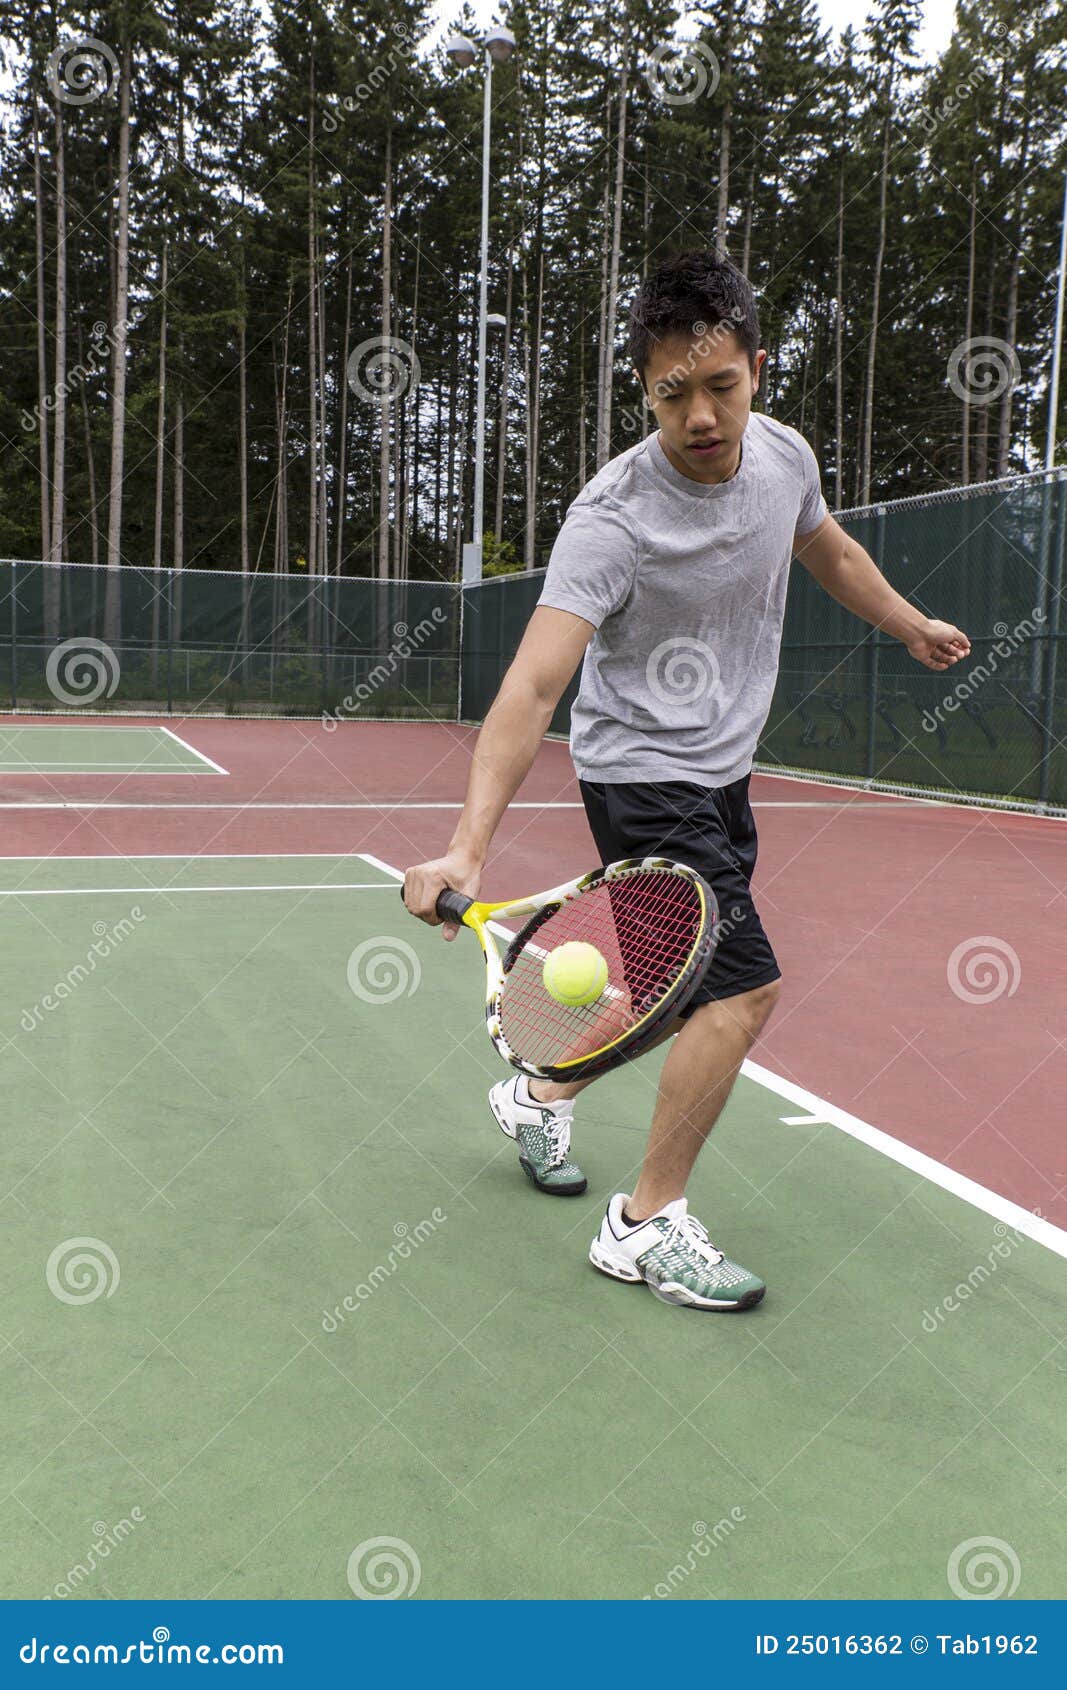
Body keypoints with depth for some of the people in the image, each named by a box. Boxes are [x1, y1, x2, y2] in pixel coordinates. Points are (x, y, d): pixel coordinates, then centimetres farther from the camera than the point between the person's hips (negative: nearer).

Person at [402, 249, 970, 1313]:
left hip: (720, 769, 8)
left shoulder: (783, 454, -5)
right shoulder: (612, 519, -27)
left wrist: (911, 625, 30)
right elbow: (534, 684, -37)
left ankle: (542, 1094, 38)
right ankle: (647, 1225, 2)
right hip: (641, 774, -8)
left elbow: (828, 550, 18)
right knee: (747, 986, -14)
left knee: (694, 992, 16)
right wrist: (468, 846, -50)